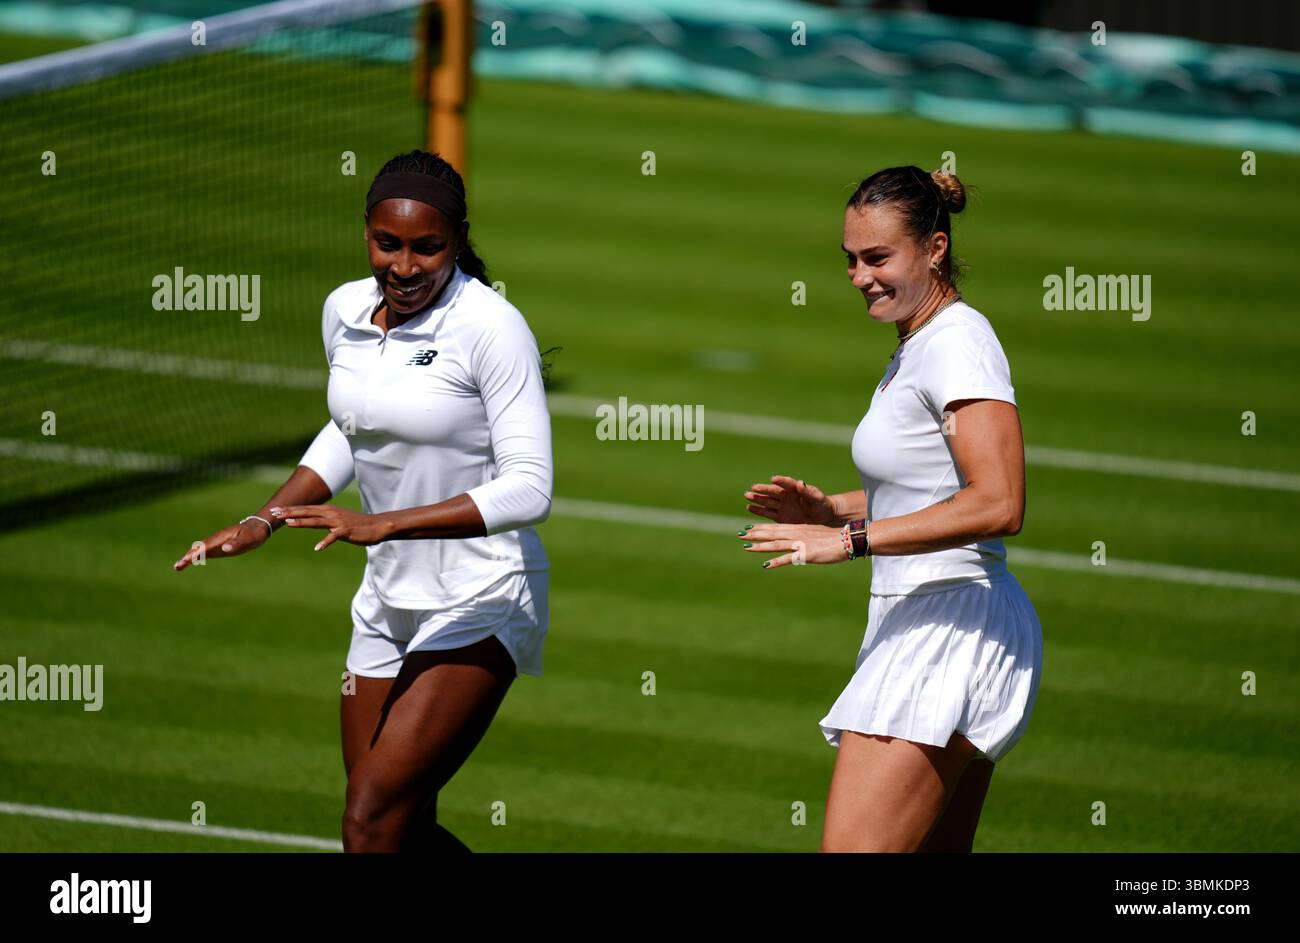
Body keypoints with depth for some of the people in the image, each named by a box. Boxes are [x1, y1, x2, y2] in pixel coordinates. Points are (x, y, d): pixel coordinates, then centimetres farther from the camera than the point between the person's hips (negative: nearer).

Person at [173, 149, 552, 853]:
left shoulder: (490, 327, -18)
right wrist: (264, 521, 11)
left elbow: (529, 490, -23)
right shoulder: (345, 311, 3)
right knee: (402, 829, 10)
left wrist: (384, 524, -28)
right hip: (389, 602, 7)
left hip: (480, 608, -7)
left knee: (372, 820, -16)